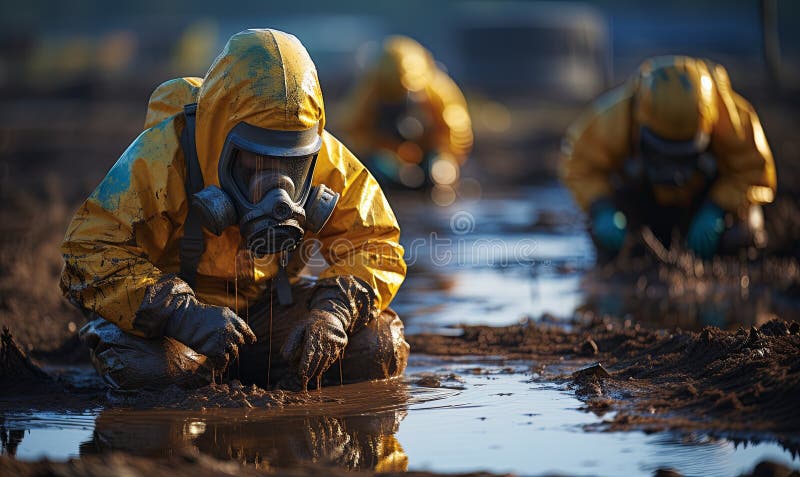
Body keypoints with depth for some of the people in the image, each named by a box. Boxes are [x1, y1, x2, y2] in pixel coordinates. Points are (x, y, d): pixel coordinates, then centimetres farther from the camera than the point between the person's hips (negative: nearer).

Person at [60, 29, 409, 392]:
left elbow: (373, 244, -5)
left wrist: (335, 310, -27)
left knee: (380, 347, -18)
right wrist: (182, 315, -41)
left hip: (269, 307, 4)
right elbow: (91, 259, -26)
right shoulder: (162, 158, -23)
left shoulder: (325, 160, -12)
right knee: (141, 365, -37)